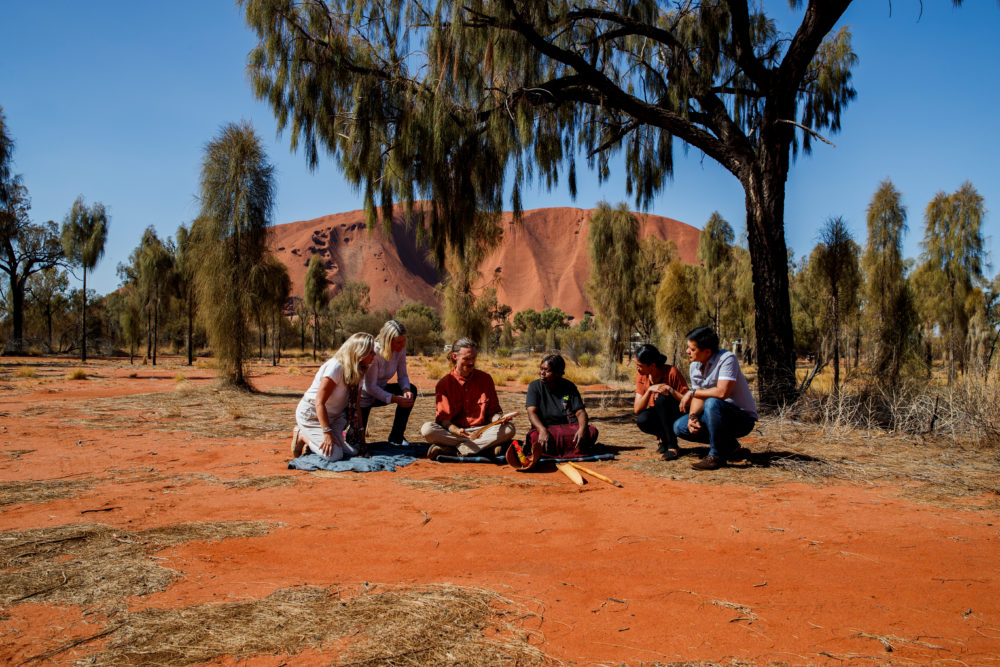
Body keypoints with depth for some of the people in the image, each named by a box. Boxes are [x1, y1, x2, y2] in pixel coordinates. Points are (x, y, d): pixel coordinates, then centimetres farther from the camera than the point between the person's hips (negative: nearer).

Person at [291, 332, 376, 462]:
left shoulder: (358, 373, 0)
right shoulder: (335, 366, -27)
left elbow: (356, 406, 7)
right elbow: (319, 403, -27)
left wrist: (360, 431, 2)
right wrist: (327, 432, -29)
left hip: (334, 416, 8)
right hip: (311, 414, -8)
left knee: (354, 450, -7)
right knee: (334, 455, -22)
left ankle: (313, 440, 13)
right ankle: (302, 436, 3)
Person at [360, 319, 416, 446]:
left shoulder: (400, 349, -12)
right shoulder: (374, 352, -30)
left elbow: (402, 376, -6)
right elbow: (370, 387, -29)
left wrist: (406, 390, -30)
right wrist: (396, 399, -37)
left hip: (380, 390, 6)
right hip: (363, 396, -6)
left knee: (411, 390, -18)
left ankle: (396, 436, -9)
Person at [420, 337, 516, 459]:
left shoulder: (485, 379, 7)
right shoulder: (443, 384, 2)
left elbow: (493, 411, 10)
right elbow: (443, 418, -4)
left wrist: (499, 418, -15)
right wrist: (456, 431, -26)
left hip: (481, 431, 1)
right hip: (453, 432, -1)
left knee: (509, 429, -26)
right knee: (426, 429, -29)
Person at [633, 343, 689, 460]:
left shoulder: (671, 372, -21)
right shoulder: (641, 376, -8)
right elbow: (637, 409, -14)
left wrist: (670, 390, -33)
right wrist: (649, 390, -28)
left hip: (678, 414, -3)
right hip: (658, 416, 3)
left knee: (661, 398, -33)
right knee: (642, 421, -30)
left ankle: (672, 447, -25)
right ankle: (662, 438, 3)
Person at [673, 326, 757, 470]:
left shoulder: (727, 359, -21)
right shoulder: (695, 366, 2)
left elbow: (722, 392, -34)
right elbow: (699, 397, 4)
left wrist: (692, 392, -21)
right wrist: (693, 416, -17)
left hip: (743, 418, -8)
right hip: (719, 415, 8)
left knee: (712, 403, -36)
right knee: (679, 426, -5)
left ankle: (717, 456, -18)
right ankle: (731, 446, 5)